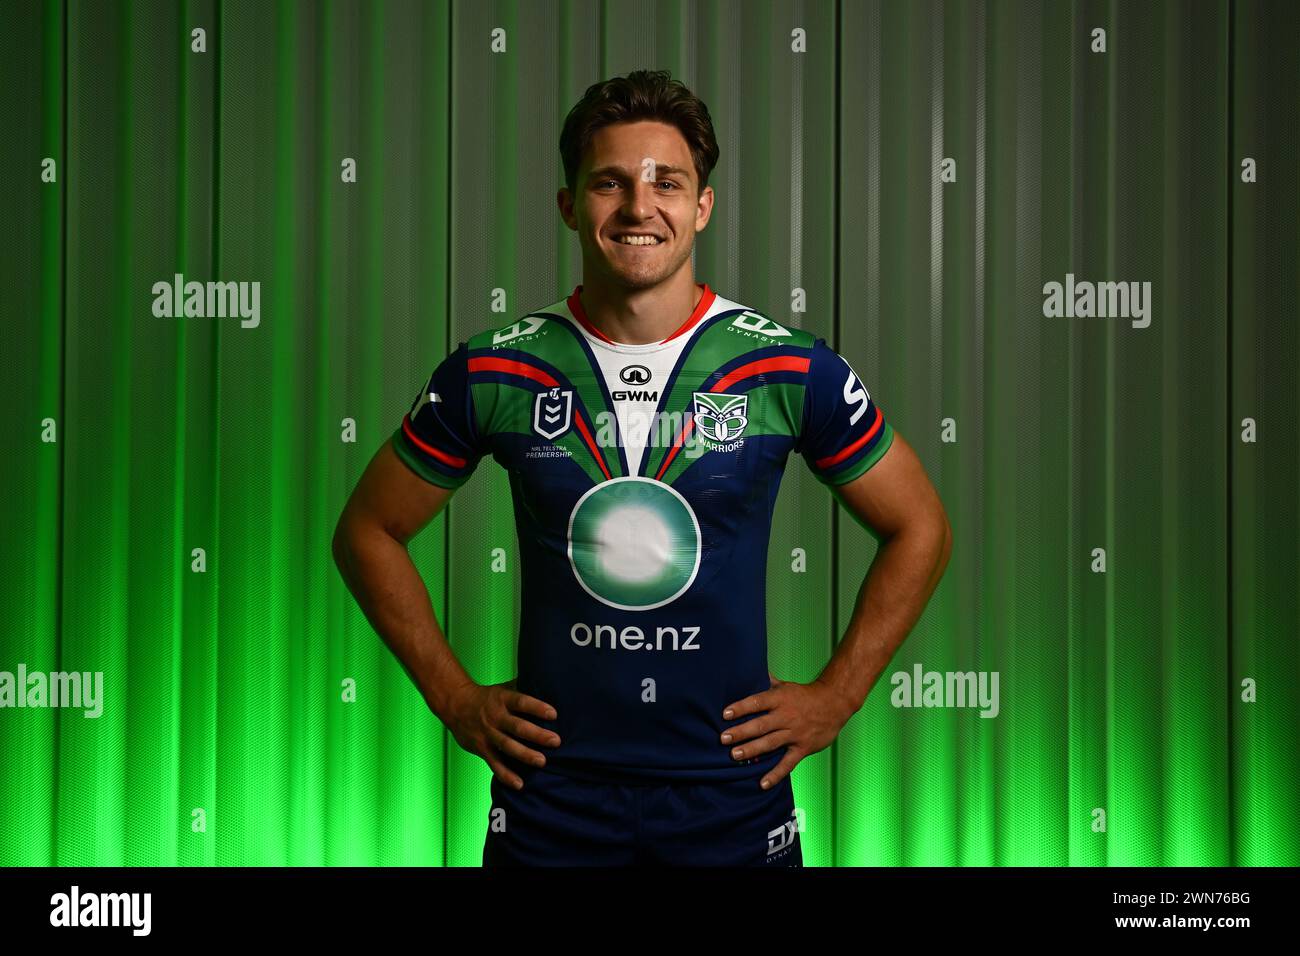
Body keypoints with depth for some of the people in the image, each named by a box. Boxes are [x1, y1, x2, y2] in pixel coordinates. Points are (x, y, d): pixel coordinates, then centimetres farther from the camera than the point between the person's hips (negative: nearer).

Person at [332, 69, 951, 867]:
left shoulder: (792, 370, -5)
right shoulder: (492, 373, -4)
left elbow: (920, 530, 5)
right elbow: (368, 531, 7)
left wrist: (836, 697, -1)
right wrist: (455, 698, 1)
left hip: (733, 797, 0)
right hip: (550, 796, 1)